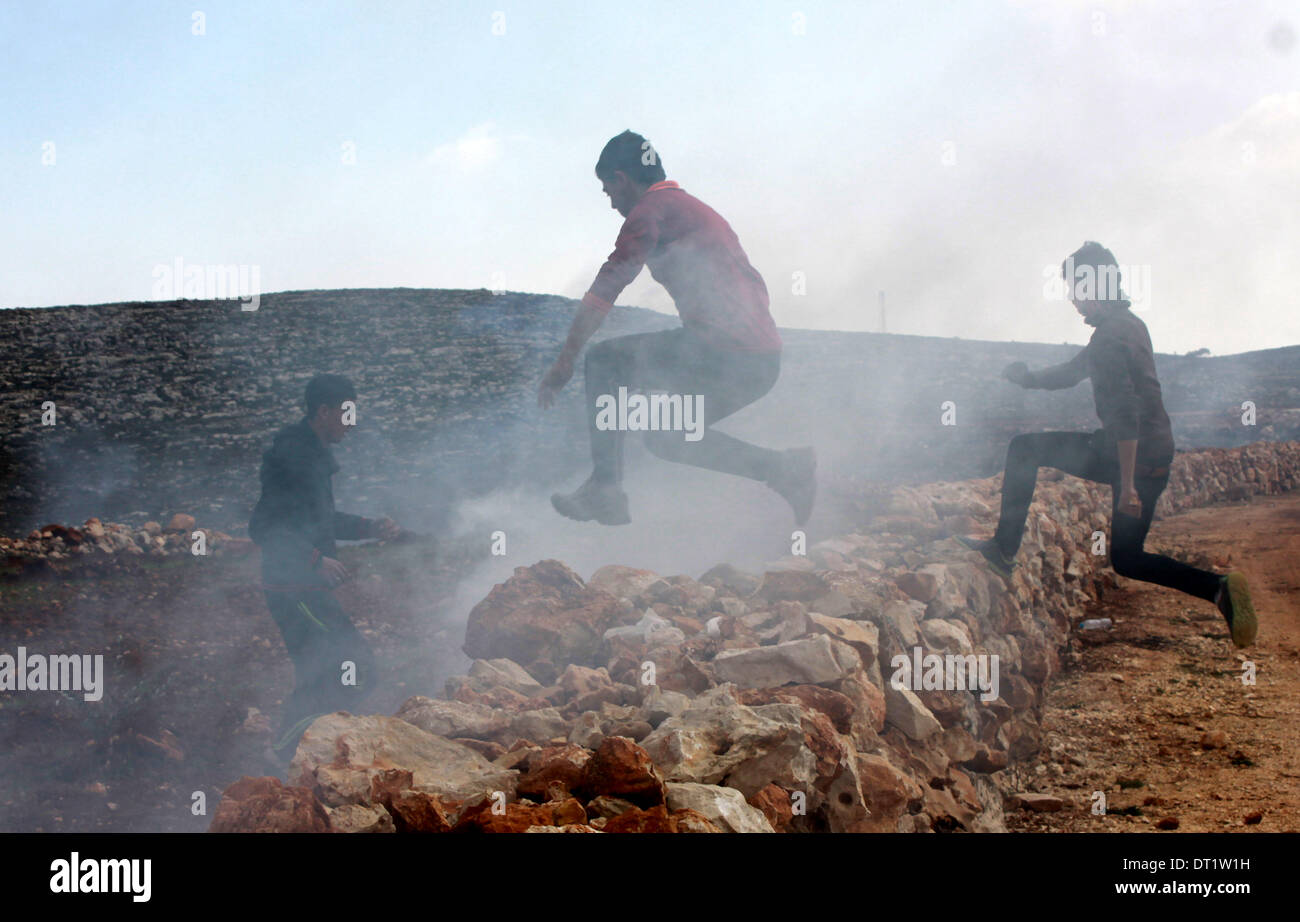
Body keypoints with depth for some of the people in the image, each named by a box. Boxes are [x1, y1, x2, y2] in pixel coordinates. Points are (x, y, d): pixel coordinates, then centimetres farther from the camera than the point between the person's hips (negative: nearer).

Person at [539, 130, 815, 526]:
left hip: (720, 351, -9)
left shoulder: (651, 210, 0)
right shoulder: (699, 210, 28)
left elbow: (605, 290, -3)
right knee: (665, 437, 24)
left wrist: (564, 362, 3)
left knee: (604, 361, 6)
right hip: (763, 363, 9)